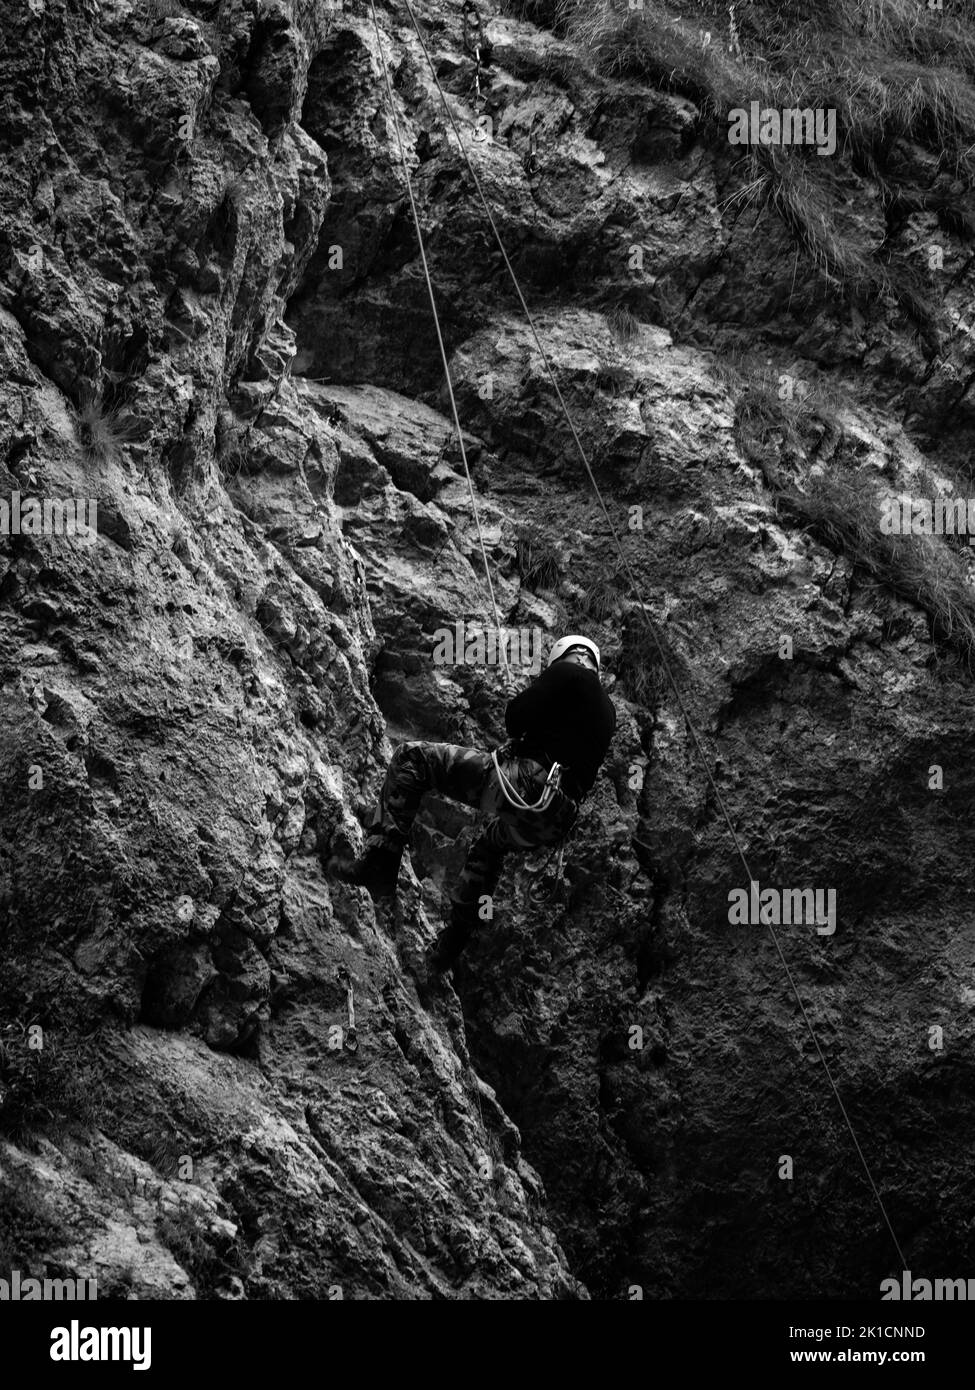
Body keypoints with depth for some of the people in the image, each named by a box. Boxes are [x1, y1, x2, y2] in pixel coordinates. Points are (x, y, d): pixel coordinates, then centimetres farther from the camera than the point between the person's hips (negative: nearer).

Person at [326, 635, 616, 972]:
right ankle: (453, 942, 46)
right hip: (555, 825, 9)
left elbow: (517, 717, -6)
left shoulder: (563, 674, 3)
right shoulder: (607, 708, 26)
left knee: (411, 758, -2)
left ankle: (378, 864, -12)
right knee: (490, 840, 41)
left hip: (526, 785, -9)